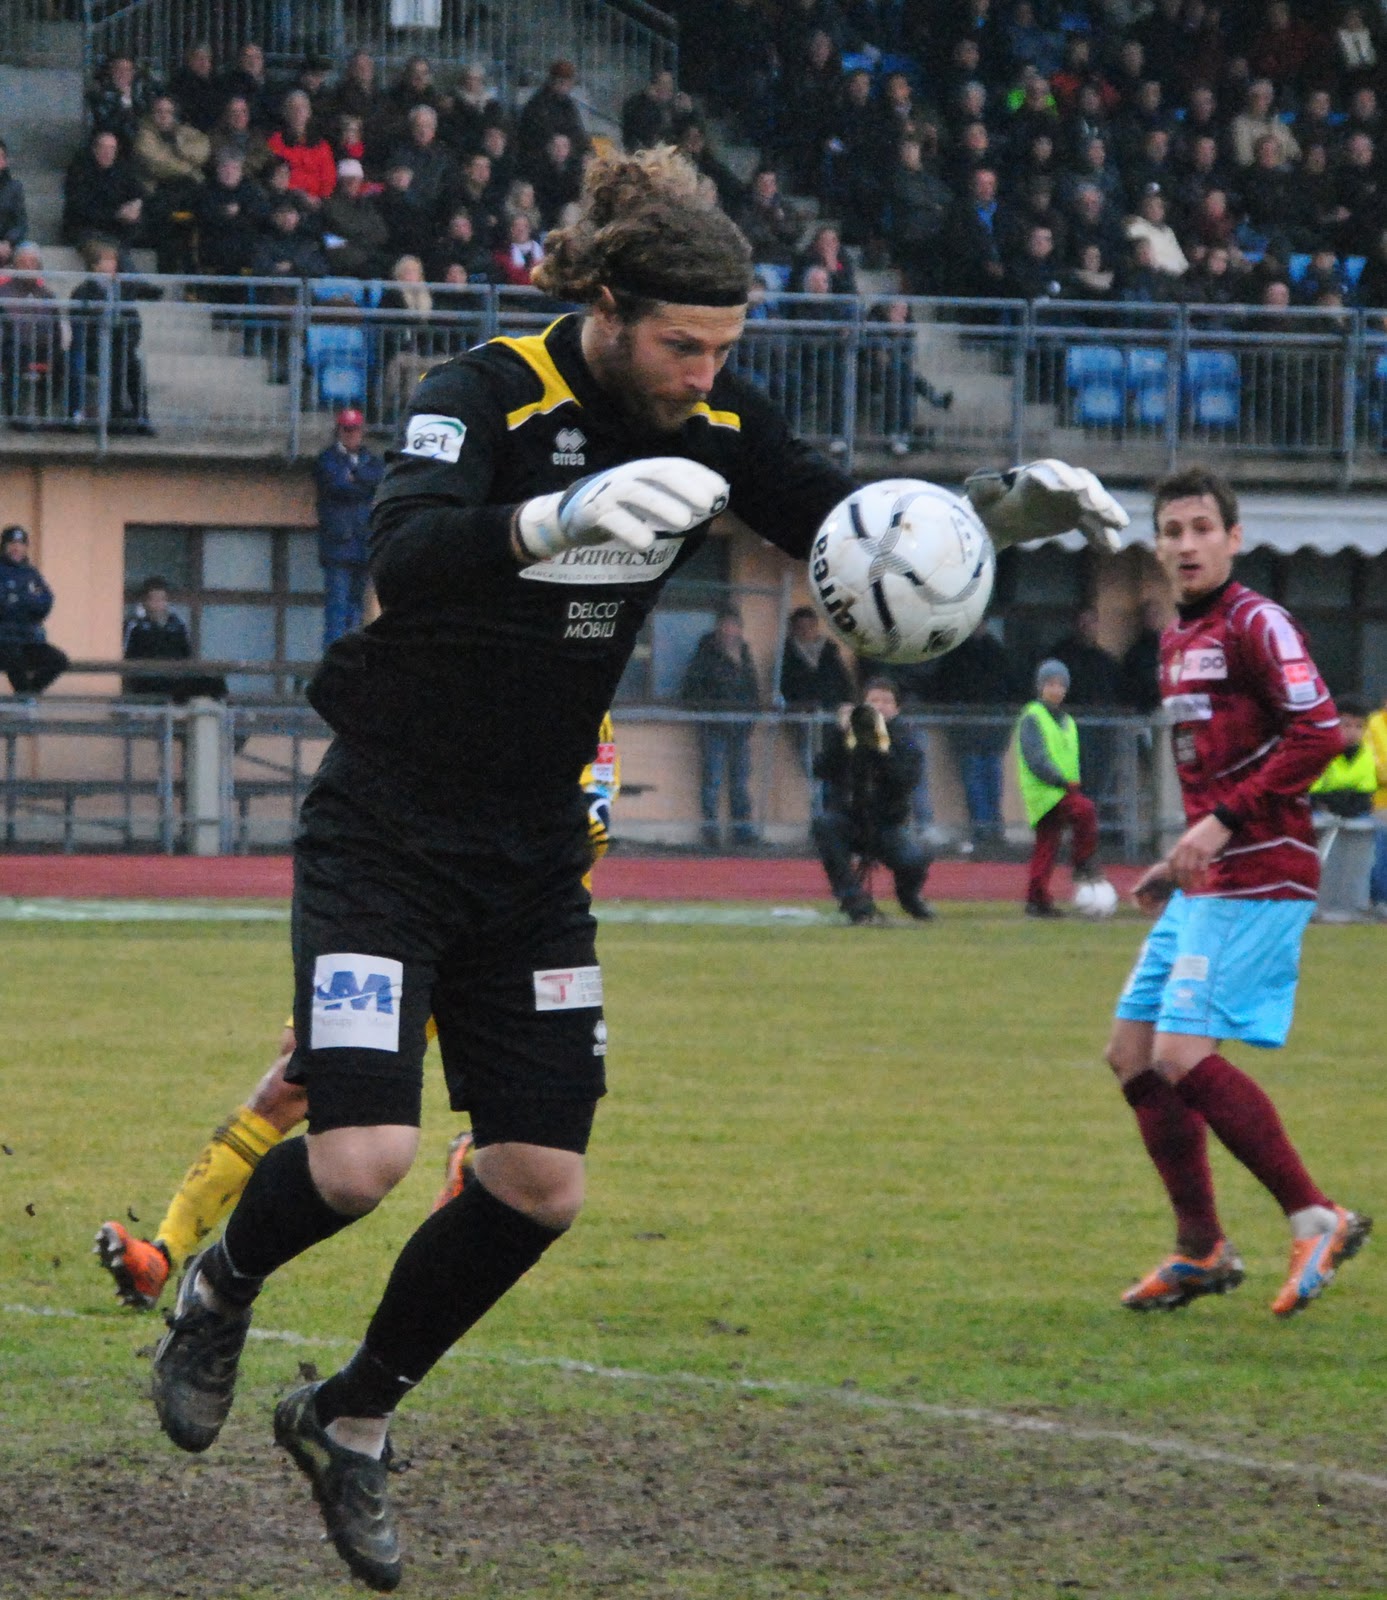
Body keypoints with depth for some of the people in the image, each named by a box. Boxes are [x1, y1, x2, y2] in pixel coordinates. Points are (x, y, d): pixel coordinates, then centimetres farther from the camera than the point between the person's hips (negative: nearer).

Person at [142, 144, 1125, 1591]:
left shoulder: (709, 425, -3)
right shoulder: (488, 396, -21)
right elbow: (403, 551, -38)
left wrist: (1003, 505, -16)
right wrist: (560, 516, -57)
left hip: (532, 858, 6)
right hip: (384, 837, -6)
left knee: (539, 1186, 2)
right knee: (362, 1157, -18)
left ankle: (350, 1422, 23)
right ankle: (220, 1291, 16)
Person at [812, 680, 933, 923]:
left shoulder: (905, 745, 0)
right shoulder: (842, 737, 2)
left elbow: (905, 784, -18)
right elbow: (821, 771, -15)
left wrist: (883, 748, -27)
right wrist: (841, 736, -25)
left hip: (887, 826, -1)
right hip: (848, 824, 1)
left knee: (914, 859, -29)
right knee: (823, 824, -33)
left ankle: (908, 895, 12)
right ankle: (855, 903, -29)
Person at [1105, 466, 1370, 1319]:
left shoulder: (1256, 625, -10)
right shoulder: (1178, 641, 18)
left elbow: (1318, 733, -20)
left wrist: (1224, 824, -22)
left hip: (1258, 881, -10)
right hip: (1208, 886, 10)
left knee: (1182, 1056, -17)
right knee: (1134, 1054, 8)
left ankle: (1316, 1219, -9)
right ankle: (1200, 1250, 16)